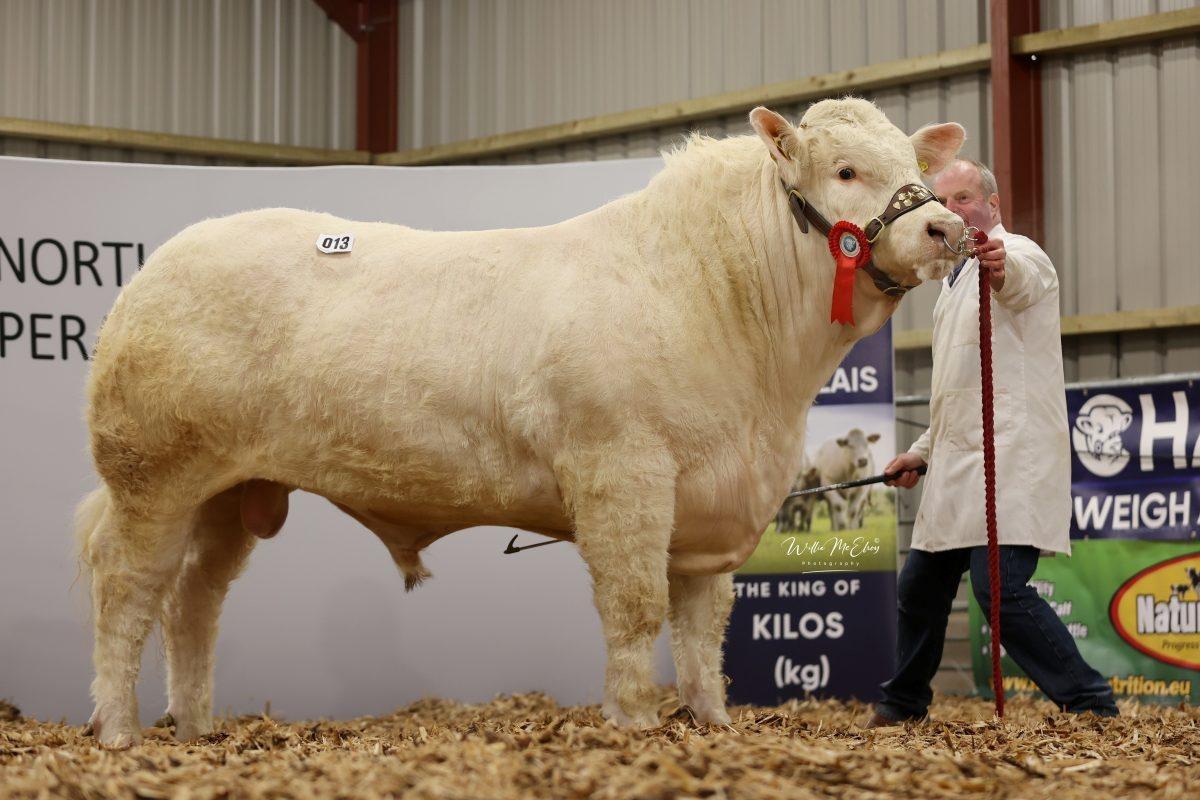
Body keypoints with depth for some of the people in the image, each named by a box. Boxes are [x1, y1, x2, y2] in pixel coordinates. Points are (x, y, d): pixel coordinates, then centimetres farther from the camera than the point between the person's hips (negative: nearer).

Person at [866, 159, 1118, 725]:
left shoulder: (1018, 253, -4)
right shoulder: (956, 283, 24)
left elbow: (1020, 282, -33)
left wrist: (1001, 266, -56)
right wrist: (921, 453, 28)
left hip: (1010, 459, -9)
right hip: (958, 466, 9)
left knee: (999, 586, -21)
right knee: (921, 584, 14)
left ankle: (1090, 704, -13)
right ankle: (903, 704, 32)